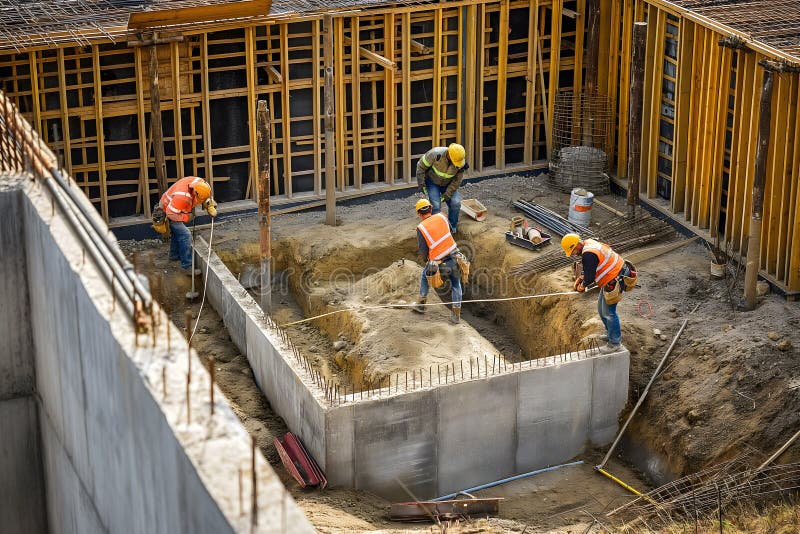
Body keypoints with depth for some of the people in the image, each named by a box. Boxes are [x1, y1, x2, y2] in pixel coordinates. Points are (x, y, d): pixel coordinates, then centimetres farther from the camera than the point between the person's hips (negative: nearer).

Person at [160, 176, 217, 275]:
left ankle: (174, 255, 50)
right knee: (185, 235, -15)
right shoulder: (182, 197, -42)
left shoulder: (199, 182, -19)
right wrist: (187, 217, -25)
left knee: (177, 232, 27)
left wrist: (211, 207, -11)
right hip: (167, 211, -9)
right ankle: (187, 266, -12)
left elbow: (207, 197, 3)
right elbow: (171, 213, -34)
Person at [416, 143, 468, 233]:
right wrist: (421, 185, -16)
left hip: (448, 183, 3)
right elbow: (421, 166, -21)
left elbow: (456, 181, -14)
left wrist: (446, 196, -16)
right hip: (432, 181, -3)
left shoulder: (461, 164, -26)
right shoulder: (435, 154, -36)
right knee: (435, 205, -17)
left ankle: (452, 227, 11)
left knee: (455, 203, -11)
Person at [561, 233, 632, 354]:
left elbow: (589, 277, -23)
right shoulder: (588, 244, 5)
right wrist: (582, 277, 6)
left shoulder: (588, 255, -28)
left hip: (614, 280, -11)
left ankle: (615, 343, 10)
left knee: (608, 312, -2)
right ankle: (611, 333, 39)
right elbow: (589, 268, 19)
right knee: (601, 308, 22)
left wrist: (583, 285, -3)